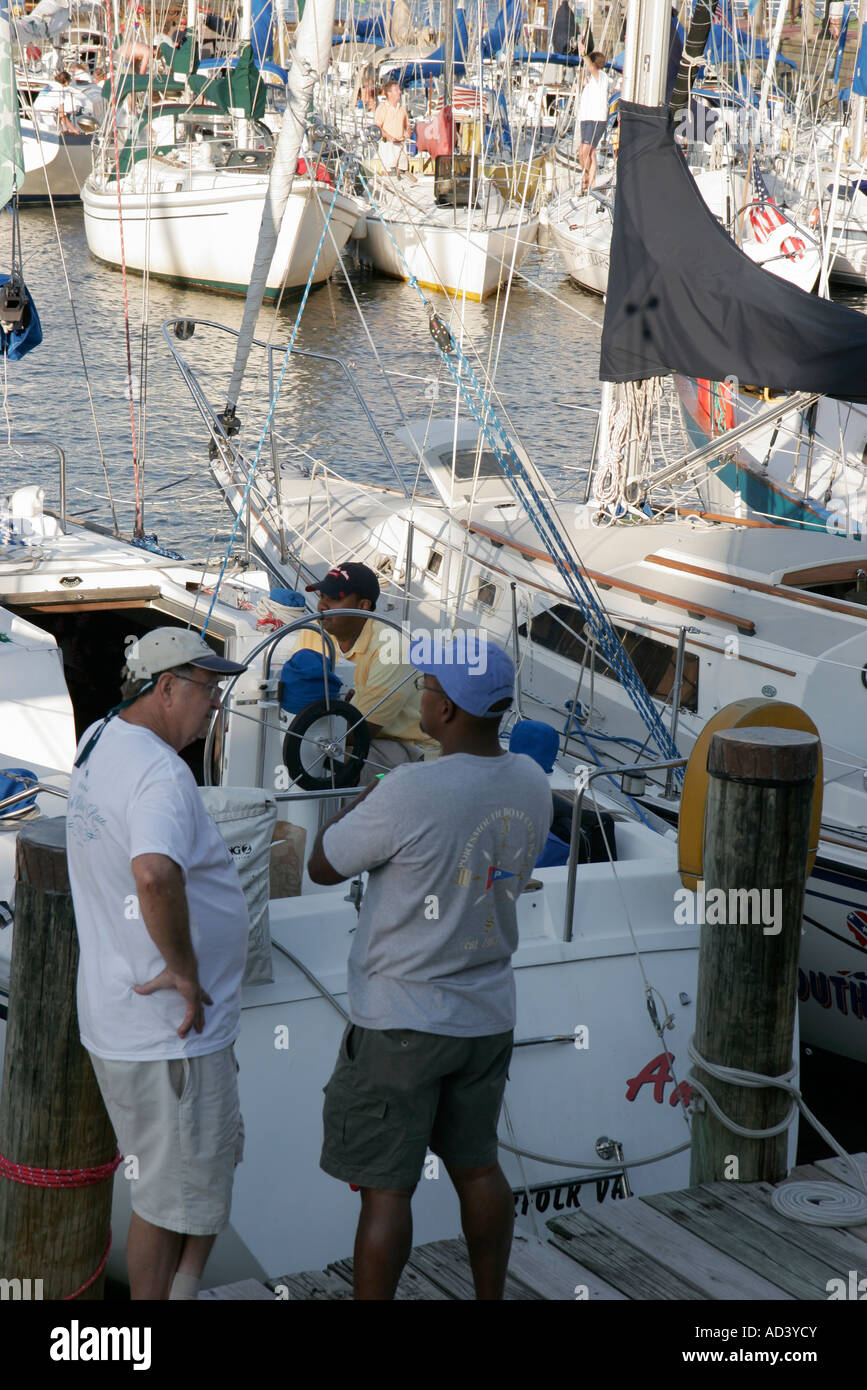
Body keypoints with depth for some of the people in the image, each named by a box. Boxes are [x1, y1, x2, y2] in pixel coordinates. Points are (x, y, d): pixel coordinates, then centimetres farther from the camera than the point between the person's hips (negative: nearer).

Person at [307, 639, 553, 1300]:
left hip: (402, 1021, -7)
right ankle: (491, 1297, 30)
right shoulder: (531, 784, -1)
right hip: (489, 1015, 7)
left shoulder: (409, 792, -23)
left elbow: (323, 866, -10)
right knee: (477, 1166, 20)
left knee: (386, 1188, 2)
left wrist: (364, 797, 6)